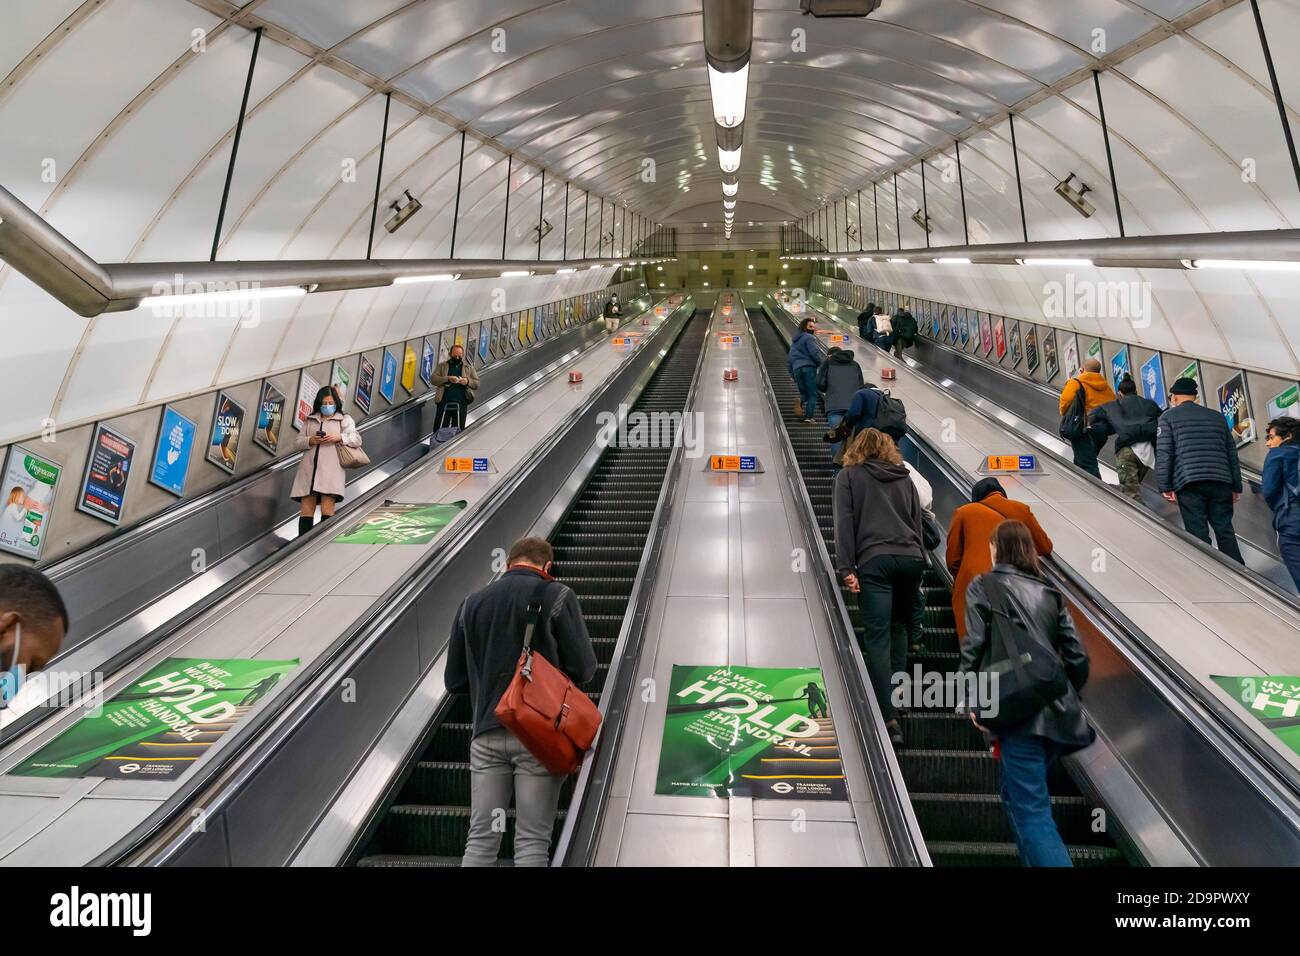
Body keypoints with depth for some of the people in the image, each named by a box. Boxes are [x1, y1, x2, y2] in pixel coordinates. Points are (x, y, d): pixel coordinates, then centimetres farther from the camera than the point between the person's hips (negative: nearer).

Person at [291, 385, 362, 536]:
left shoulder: (345, 419, 15)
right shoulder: (309, 420, 24)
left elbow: (357, 440, 2)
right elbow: (297, 443, 17)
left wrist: (339, 437, -15)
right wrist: (310, 440, -4)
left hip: (331, 469, -3)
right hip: (309, 469, 3)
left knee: (327, 511, -13)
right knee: (306, 511, -4)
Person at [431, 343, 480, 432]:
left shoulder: (469, 368, 16)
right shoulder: (442, 366, 13)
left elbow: (477, 383, 12)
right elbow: (433, 379, 1)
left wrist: (468, 381, -10)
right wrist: (448, 379, -14)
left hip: (461, 404, 1)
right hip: (444, 403, -1)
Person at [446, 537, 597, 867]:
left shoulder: (472, 603, 8)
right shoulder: (557, 595, -5)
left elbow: (455, 681, 10)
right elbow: (583, 668, -7)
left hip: (487, 734, 4)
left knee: (481, 838, 11)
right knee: (532, 841, 4)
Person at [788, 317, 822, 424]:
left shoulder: (794, 341, 23)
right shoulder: (809, 338, -2)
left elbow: (789, 360, 23)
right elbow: (815, 353, -12)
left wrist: (792, 374, 25)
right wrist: (821, 364, 4)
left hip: (796, 369, 6)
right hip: (809, 367, -6)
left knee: (804, 393, 14)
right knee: (812, 394, -1)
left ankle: (800, 401, -20)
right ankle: (809, 416, -13)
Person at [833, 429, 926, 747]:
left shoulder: (848, 476, 11)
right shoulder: (905, 478, 23)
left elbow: (844, 522, 0)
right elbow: (917, 522, 21)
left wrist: (846, 568, -5)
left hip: (874, 560, -4)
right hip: (911, 558, 4)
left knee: (877, 637, -6)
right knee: (898, 627, 21)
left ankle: (889, 719, -11)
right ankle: (896, 695, 18)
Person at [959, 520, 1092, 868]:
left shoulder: (983, 586, 2)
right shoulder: (1050, 593, 15)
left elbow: (973, 645, -7)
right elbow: (1077, 657, 12)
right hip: (1059, 711, 6)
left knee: (1031, 809, -5)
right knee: (1017, 794, 22)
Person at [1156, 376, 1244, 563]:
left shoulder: (1169, 416, 7)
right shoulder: (1217, 416, 22)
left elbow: (1163, 453, -3)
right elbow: (1232, 453, 20)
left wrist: (1165, 486, -2)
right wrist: (1236, 486, 22)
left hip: (1189, 483, -4)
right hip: (1220, 481, 4)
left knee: (1198, 534, -4)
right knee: (1225, 531, 9)